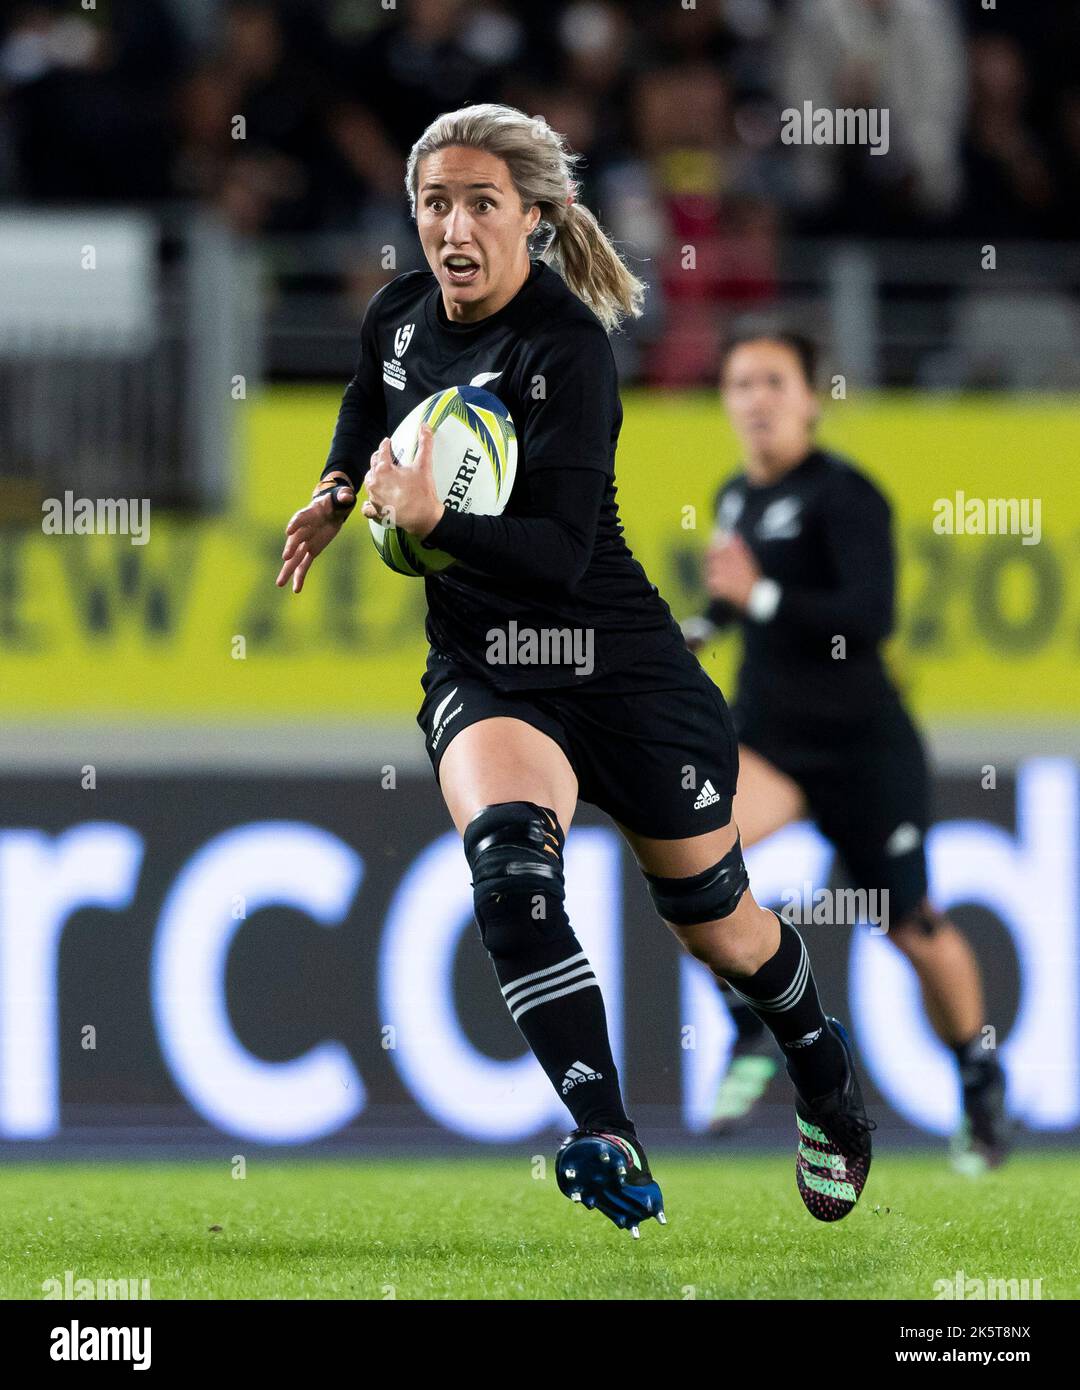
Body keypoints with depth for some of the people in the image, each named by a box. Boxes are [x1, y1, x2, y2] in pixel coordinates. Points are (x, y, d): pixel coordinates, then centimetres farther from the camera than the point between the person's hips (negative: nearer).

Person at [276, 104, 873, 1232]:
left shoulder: (565, 348, -21)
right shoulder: (399, 315, 0)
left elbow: (560, 552, -27)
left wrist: (428, 518, -39)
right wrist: (337, 491, 14)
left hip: (617, 663, -4)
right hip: (480, 675, 4)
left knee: (716, 925, 13)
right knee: (511, 864, -29)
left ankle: (824, 1078, 46)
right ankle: (605, 1140, -37)